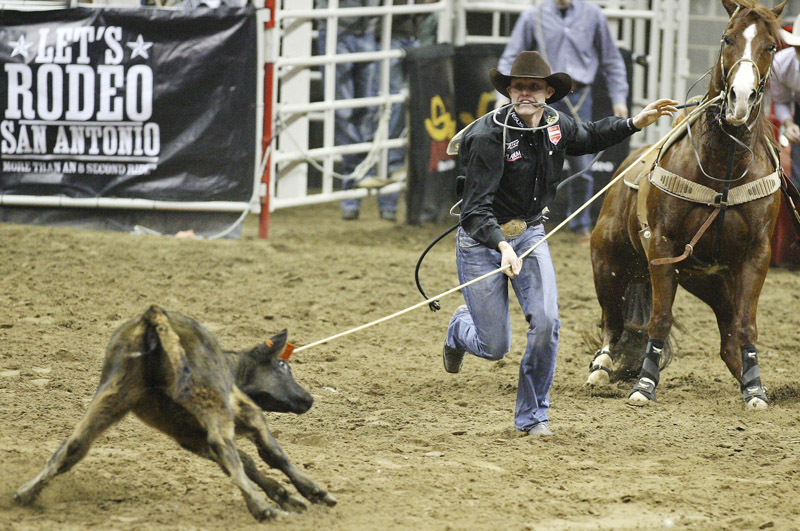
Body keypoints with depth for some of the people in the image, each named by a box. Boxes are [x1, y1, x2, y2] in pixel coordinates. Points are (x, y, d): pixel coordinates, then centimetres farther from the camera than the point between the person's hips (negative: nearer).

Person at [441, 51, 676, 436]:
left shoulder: (556, 125, -5)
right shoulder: (489, 136, -24)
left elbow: (591, 136, 21)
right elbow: (477, 208, -28)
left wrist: (635, 123, 8)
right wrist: (503, 247, -44)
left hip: (530, 234, 5)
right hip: (483, 239, -5)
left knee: (546, 322, -15)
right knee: (495, 347, 0)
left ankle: (532, 415, 4)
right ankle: (461, 327, 40)